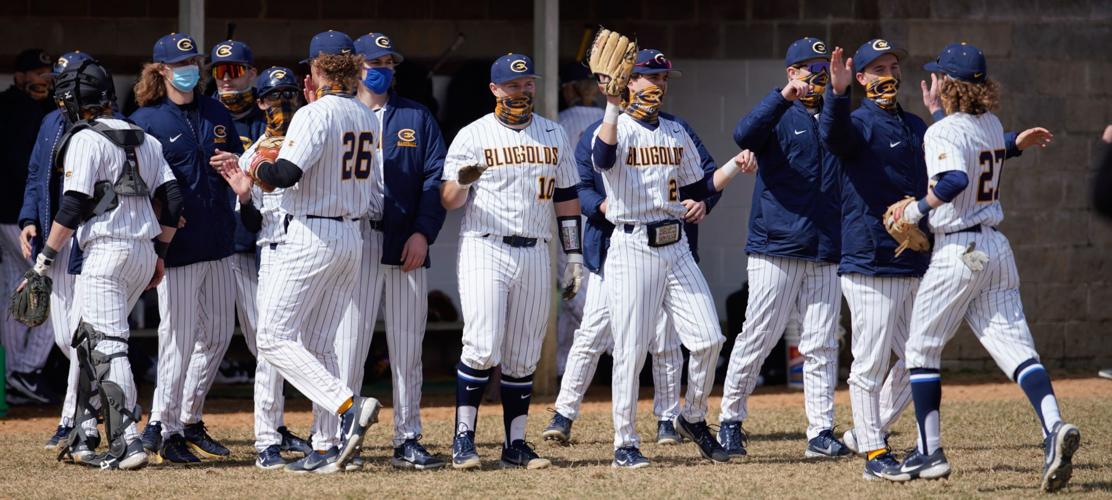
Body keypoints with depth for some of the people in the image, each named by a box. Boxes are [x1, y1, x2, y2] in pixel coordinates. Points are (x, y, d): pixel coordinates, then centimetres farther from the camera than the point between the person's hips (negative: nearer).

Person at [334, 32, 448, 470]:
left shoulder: (417, 117, 14)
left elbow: (436, 177, 6)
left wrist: (423, 232, -6)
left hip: (406, 247, 2)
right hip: (355, 245, -2)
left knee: (407, 349, 4)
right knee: (348, 346, -8)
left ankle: (408, 441, 9)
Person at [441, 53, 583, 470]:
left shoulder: (553, 135, 12)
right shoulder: (474, 136, -1)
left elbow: (566, 197, 16)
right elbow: (448, 201, -5)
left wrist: (575, 255, 12)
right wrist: (462, 182, -28)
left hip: (534, 255, 4)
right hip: (485, 249, -4)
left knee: (523, 357, 5)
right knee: (483, 347, -15)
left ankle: (515, 445, 10)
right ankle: (463, 437, -8)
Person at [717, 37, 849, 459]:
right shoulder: (778, 116, -1)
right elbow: (745, 135, -23)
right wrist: (785, 96, -33)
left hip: (825, 250, 5)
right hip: (777, 247, -5)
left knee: (822, 346, 3)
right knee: (757, 338, -3)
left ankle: (821, 432, 4)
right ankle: (730, 420, 10)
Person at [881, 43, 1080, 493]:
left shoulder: (943, 133, -14)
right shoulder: (993, 126, 9)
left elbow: (955, 180, -32)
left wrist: (918, 209, -19)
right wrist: (938, 112, 29)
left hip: (957, 251, -7)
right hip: (996, 248, 7)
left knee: (921, 350, 9)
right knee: (1013, 345, -1)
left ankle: (930, 452, 10)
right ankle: (1053, 427, -24)